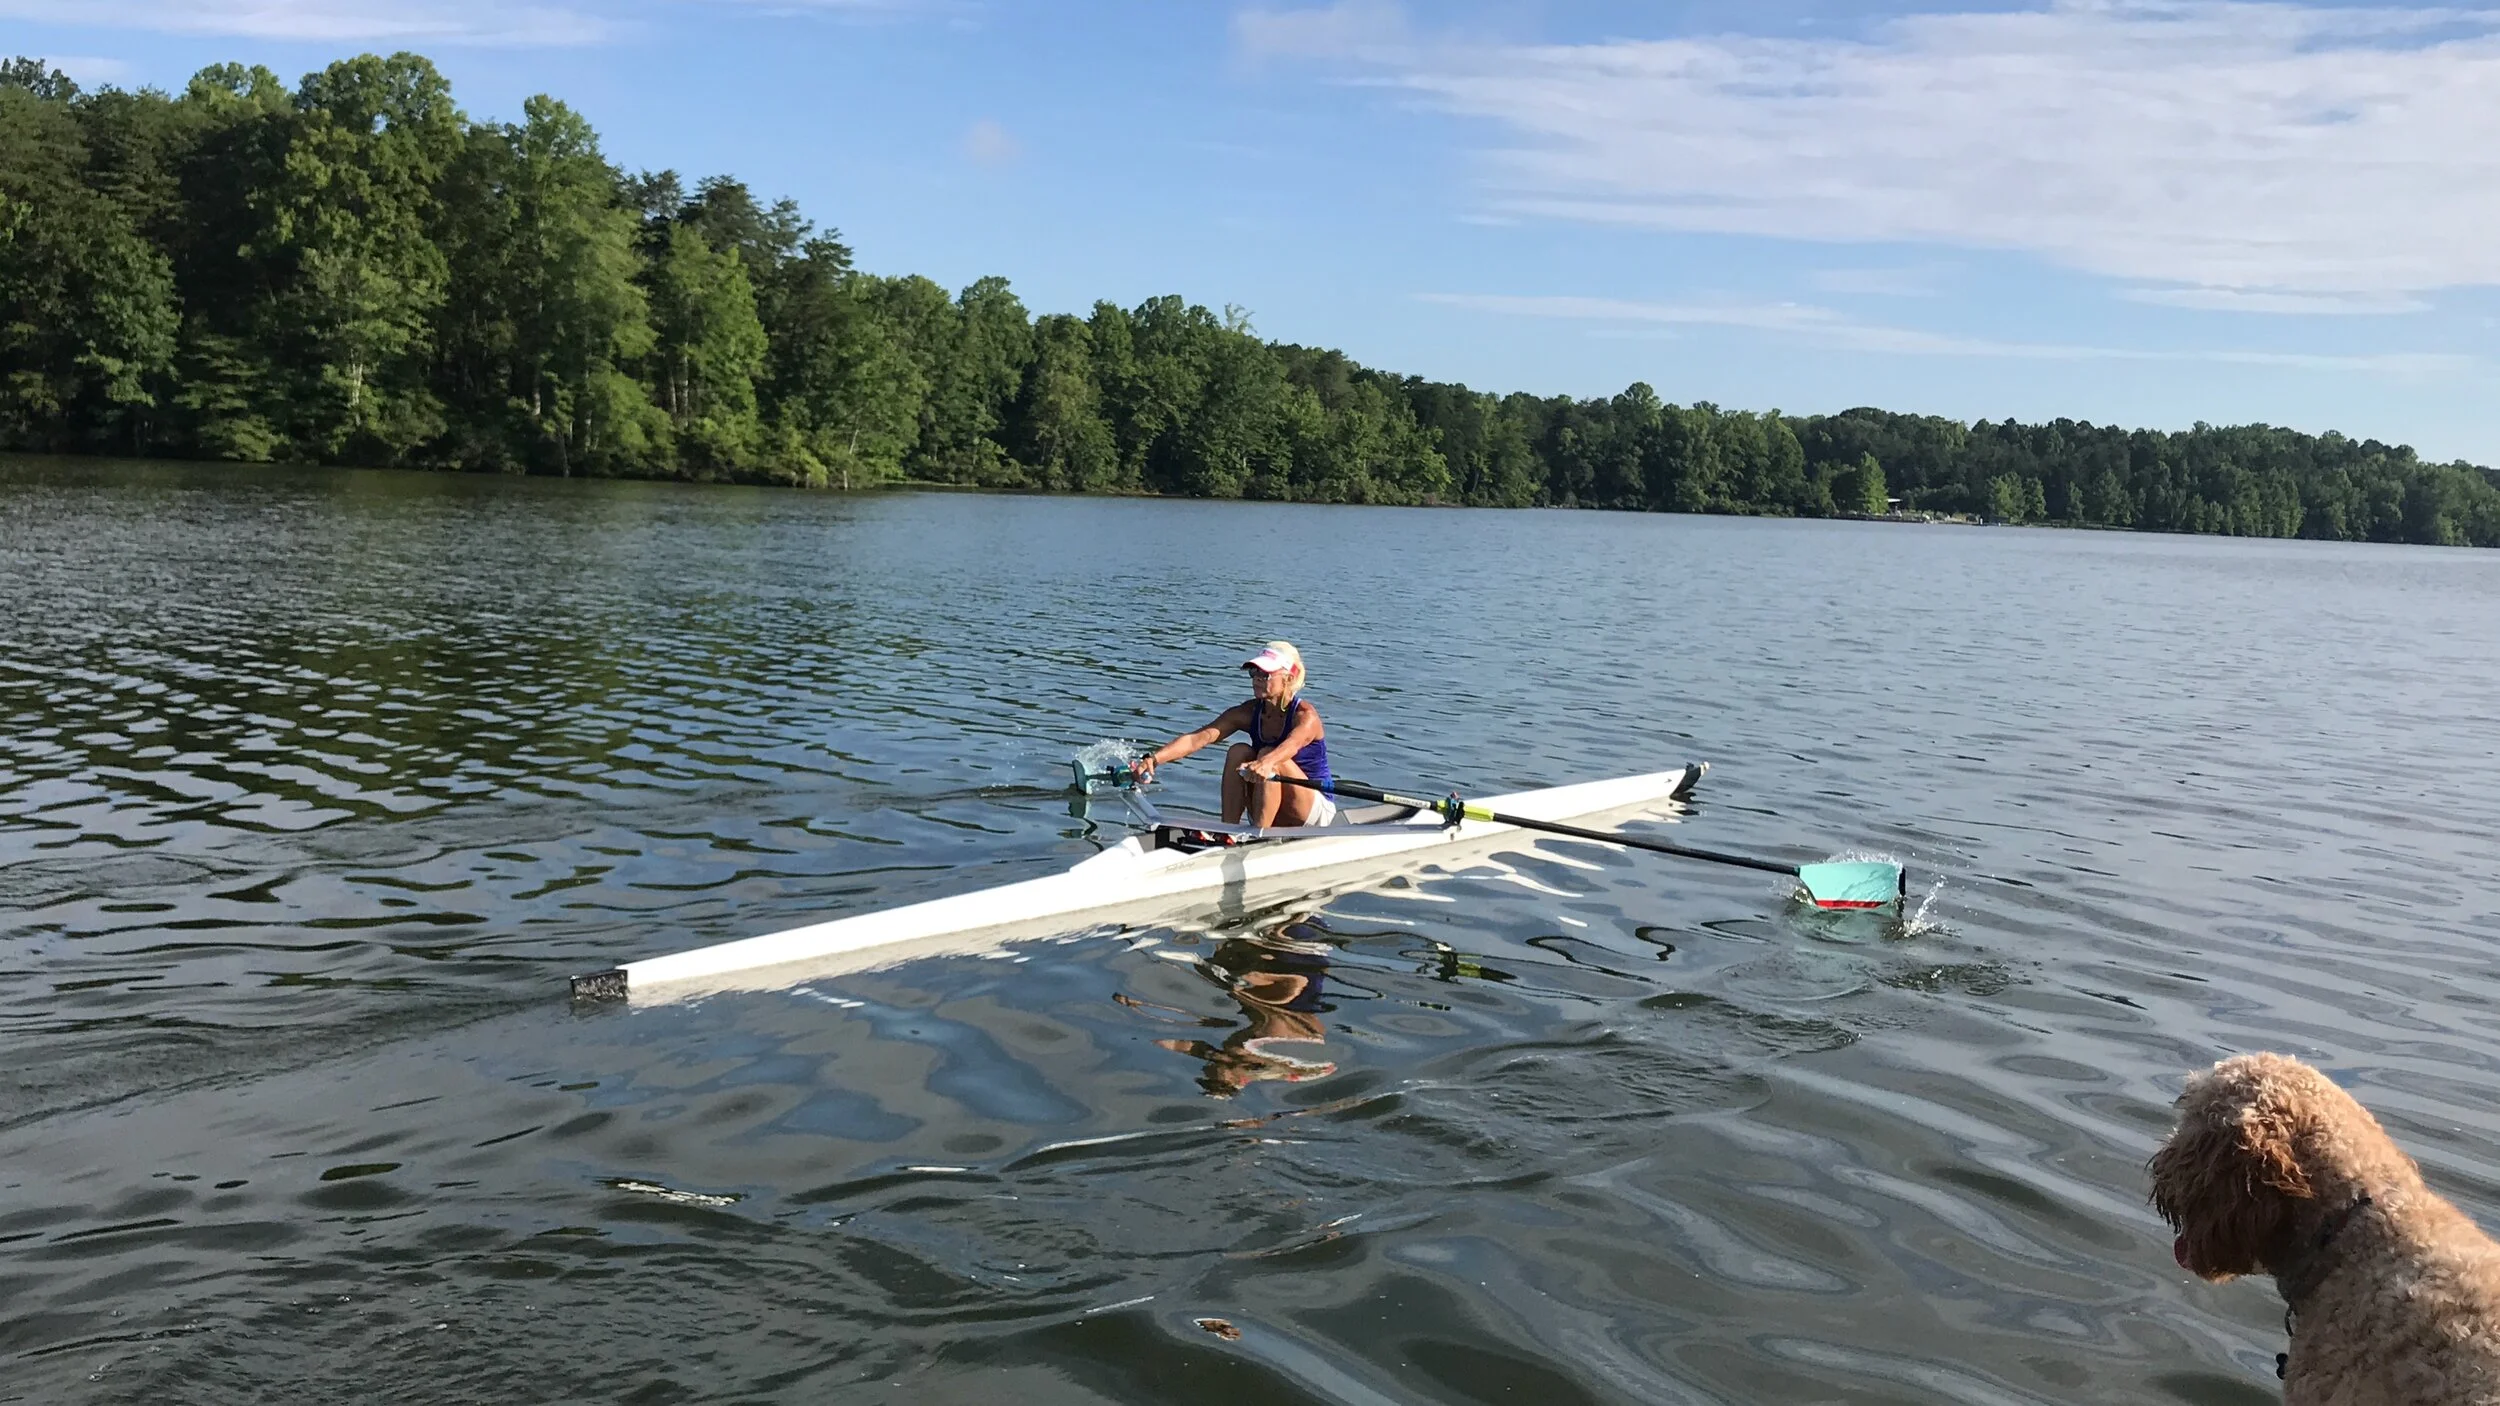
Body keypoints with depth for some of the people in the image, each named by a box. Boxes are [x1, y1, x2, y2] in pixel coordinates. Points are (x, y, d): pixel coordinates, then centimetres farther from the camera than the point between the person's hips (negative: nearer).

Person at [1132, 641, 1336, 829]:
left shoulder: (1305, 715, -18)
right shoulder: (1248, 713, -3)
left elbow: (1292, 745, -42)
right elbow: (1198, 738, -17)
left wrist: (1266, 763, -64)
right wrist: (1153, 759, -33)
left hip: (1316, 811, -5)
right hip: (1273, 817, 5)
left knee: (1268, 754, -28)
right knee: (1238, 752, -17)